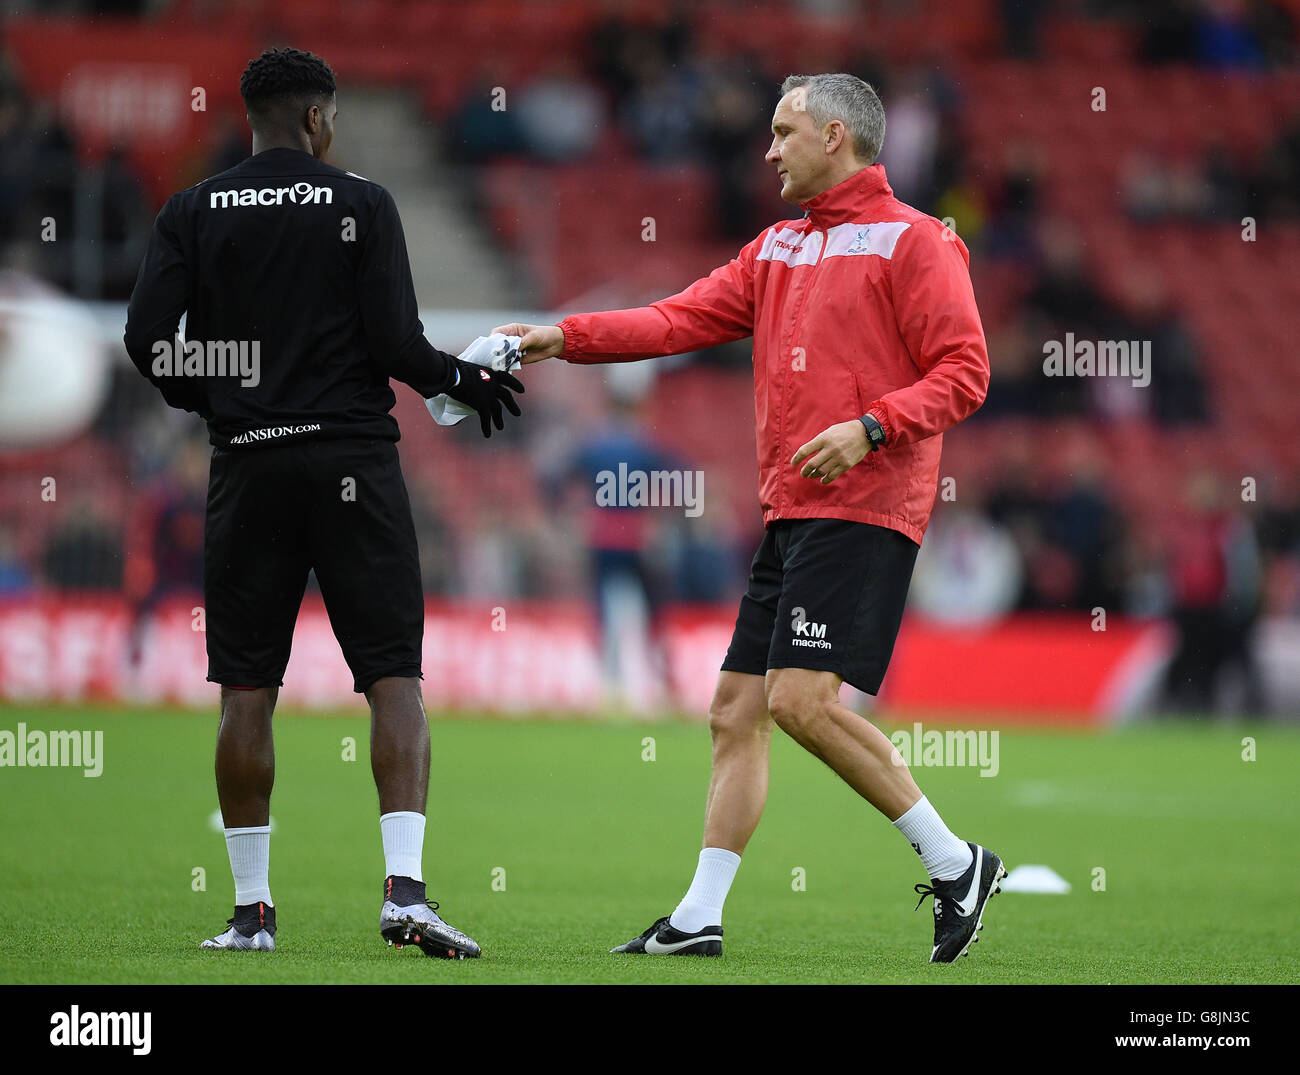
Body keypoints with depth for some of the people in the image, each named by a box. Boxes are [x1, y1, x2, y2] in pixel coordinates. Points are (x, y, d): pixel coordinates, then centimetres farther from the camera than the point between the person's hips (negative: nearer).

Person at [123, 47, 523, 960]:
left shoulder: (193, 215, 4)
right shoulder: (362, 206, -2)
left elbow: (147, 340, -3)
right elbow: (395, 342, -8)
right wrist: (457, 379, 12)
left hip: (248, 466, 2)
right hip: (353, 457, -2)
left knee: (247, 690, 6)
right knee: (395, 679, -1)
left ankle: (252, 908, 7)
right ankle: (405, 889, -14)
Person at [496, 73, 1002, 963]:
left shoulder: (913, 241, -4)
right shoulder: (779, 247, 20)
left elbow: (964, 371, -9)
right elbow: (685, 319, 16)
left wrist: (870, 428, -21)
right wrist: (564, 338, 7)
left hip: (863, 509, -8)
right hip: (791, 513, 8)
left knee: (802, 698, -19)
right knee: (738, 710, 6)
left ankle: (955, 864, -8)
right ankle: (700, 918, 10)